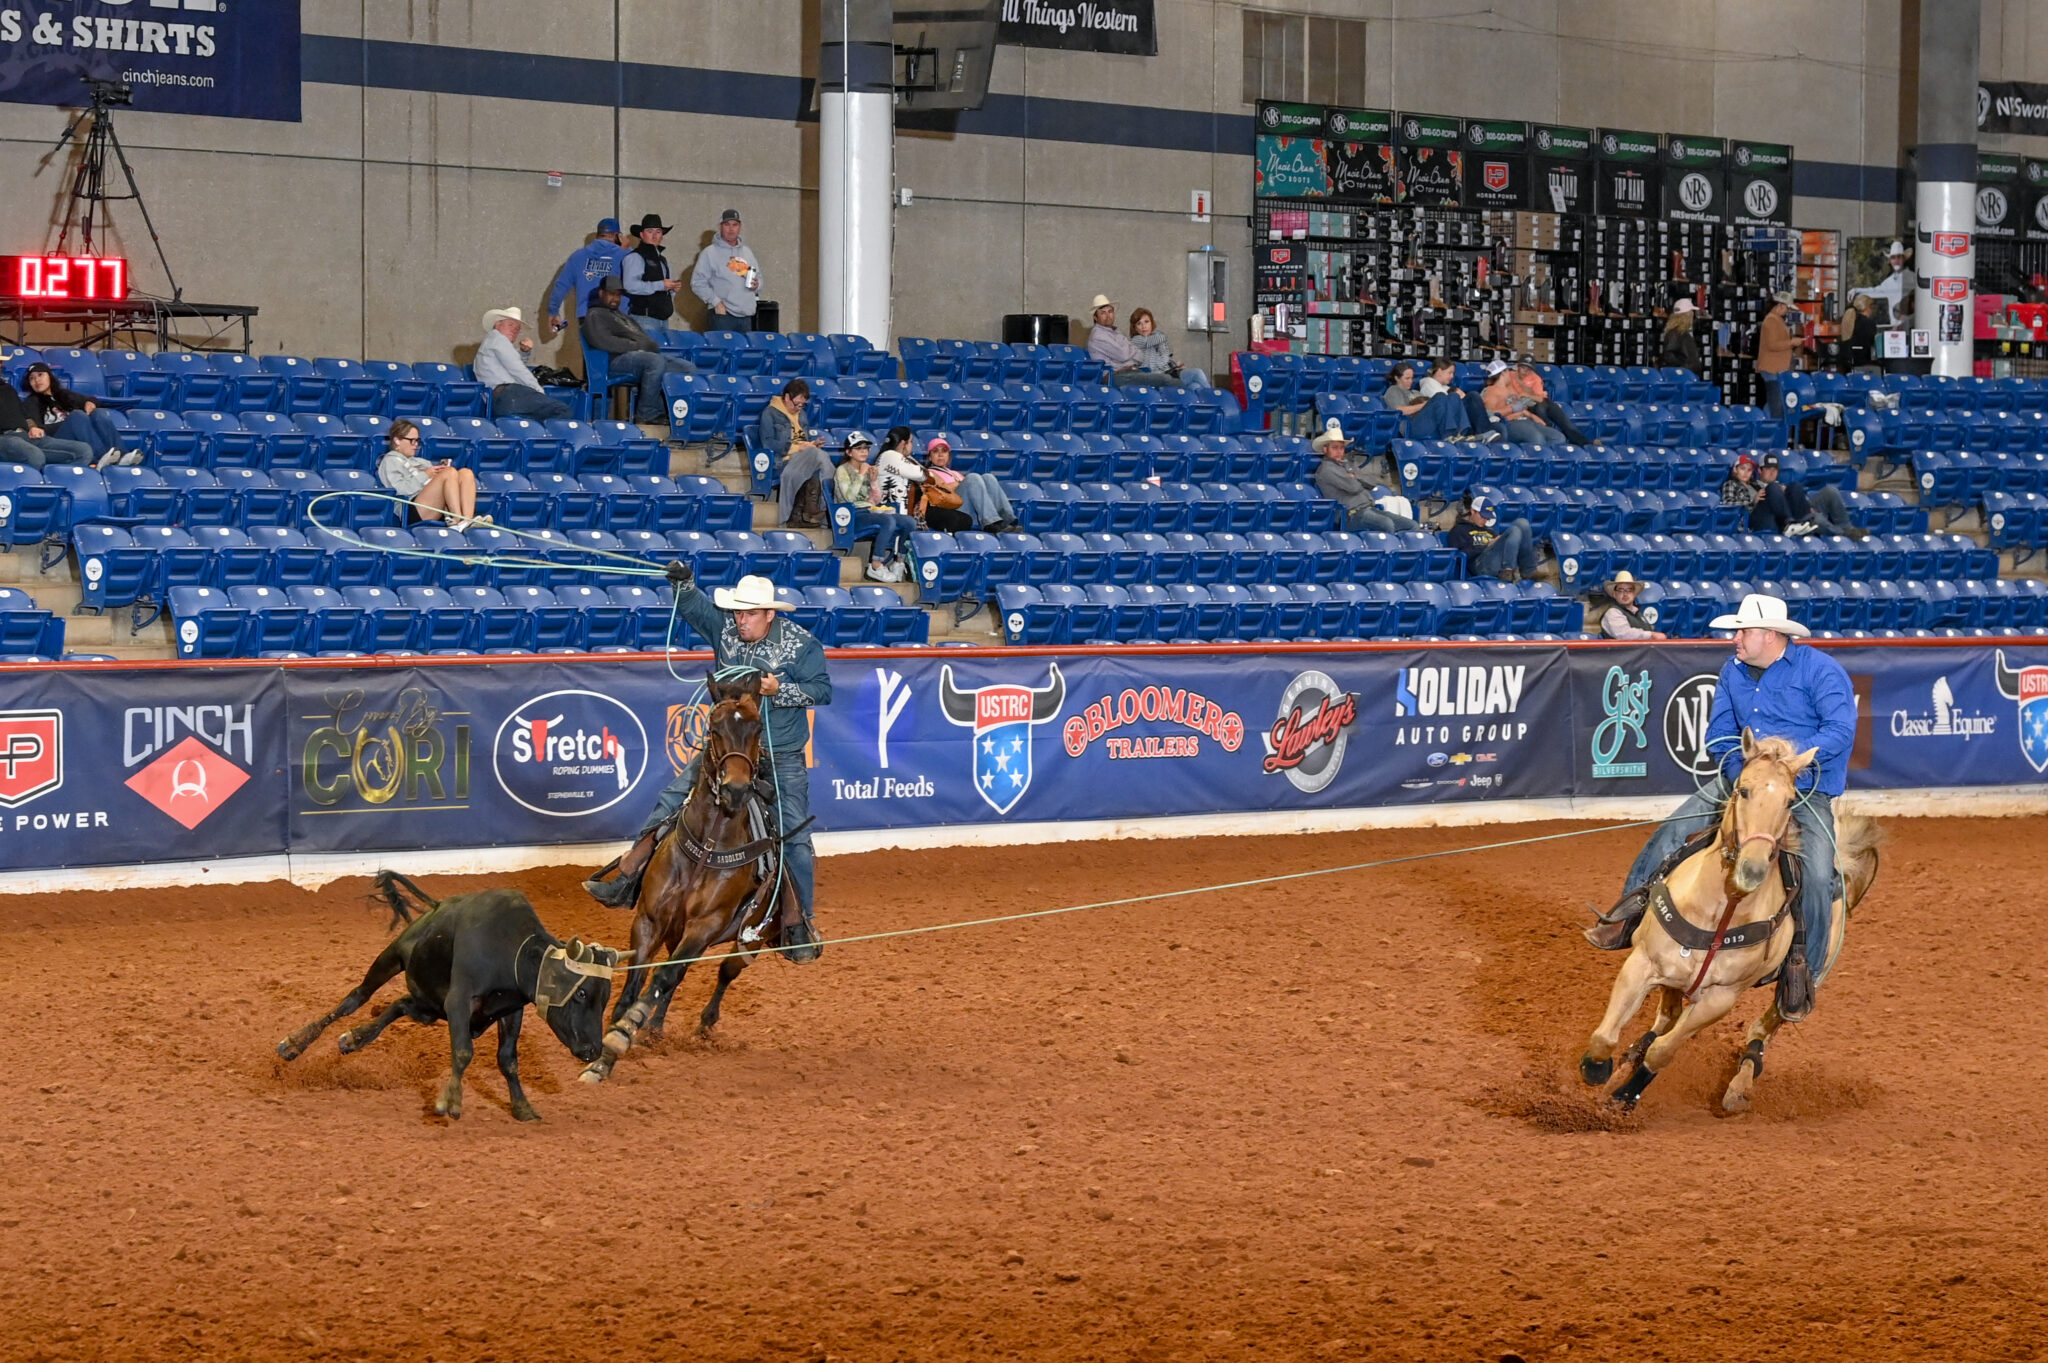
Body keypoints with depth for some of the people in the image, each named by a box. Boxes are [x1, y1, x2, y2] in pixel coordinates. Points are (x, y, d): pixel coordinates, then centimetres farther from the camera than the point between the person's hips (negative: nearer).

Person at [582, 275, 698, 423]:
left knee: (689, 368, -9)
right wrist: (636, 347, -14)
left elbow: (646, 341, 29)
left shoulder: (624, 317, 35)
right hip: (620, 359, -9)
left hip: (646, 354, 9)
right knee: (656, 361, -38)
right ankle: (647, 414, -30)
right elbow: (603, 341, -12)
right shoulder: (595, 315, 7)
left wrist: (652, 346, 3)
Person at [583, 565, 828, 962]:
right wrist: (682, 582, -27)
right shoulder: (725, 625, -3)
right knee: (671, 802, -4)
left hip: (782, 759, -3)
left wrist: (780, 690, -25)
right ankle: (626, 878, 0)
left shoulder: (801, 645, -13)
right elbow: (692, 604, -5)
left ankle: (799, 926, 9)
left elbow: (823, 690, -11)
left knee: (794, 837, -1)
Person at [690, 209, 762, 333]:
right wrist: (716, 302, -13)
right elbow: (698, 283, -6)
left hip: (746, 317, 6)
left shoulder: (747, 252, 18)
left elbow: (758, 276, 27)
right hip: (723, 315, -6)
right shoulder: (709, 253, -1)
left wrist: (757, 285, 3)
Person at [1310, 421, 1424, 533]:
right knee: (1387, 524, -36)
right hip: (1353, 514, -9)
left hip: (1371, 508, 9)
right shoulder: (1326, 469, -2)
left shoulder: (1348, 464, 25)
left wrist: (1356, 477, 2)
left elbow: (1372, 482, 19)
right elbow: (1353, 487, -13)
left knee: (1413, 526, -4)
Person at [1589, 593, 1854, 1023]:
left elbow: (1841, 730, -20)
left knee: (1815, 875, -25)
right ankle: (1630, 913, 4)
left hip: (1808, 791, -5)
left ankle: (1802, 971, -11)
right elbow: (1719, 734, 10)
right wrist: (1741, 771, -11)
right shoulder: (1733, 672, 8)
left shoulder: (1820, 671, -11)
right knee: (1671, 833, -5)